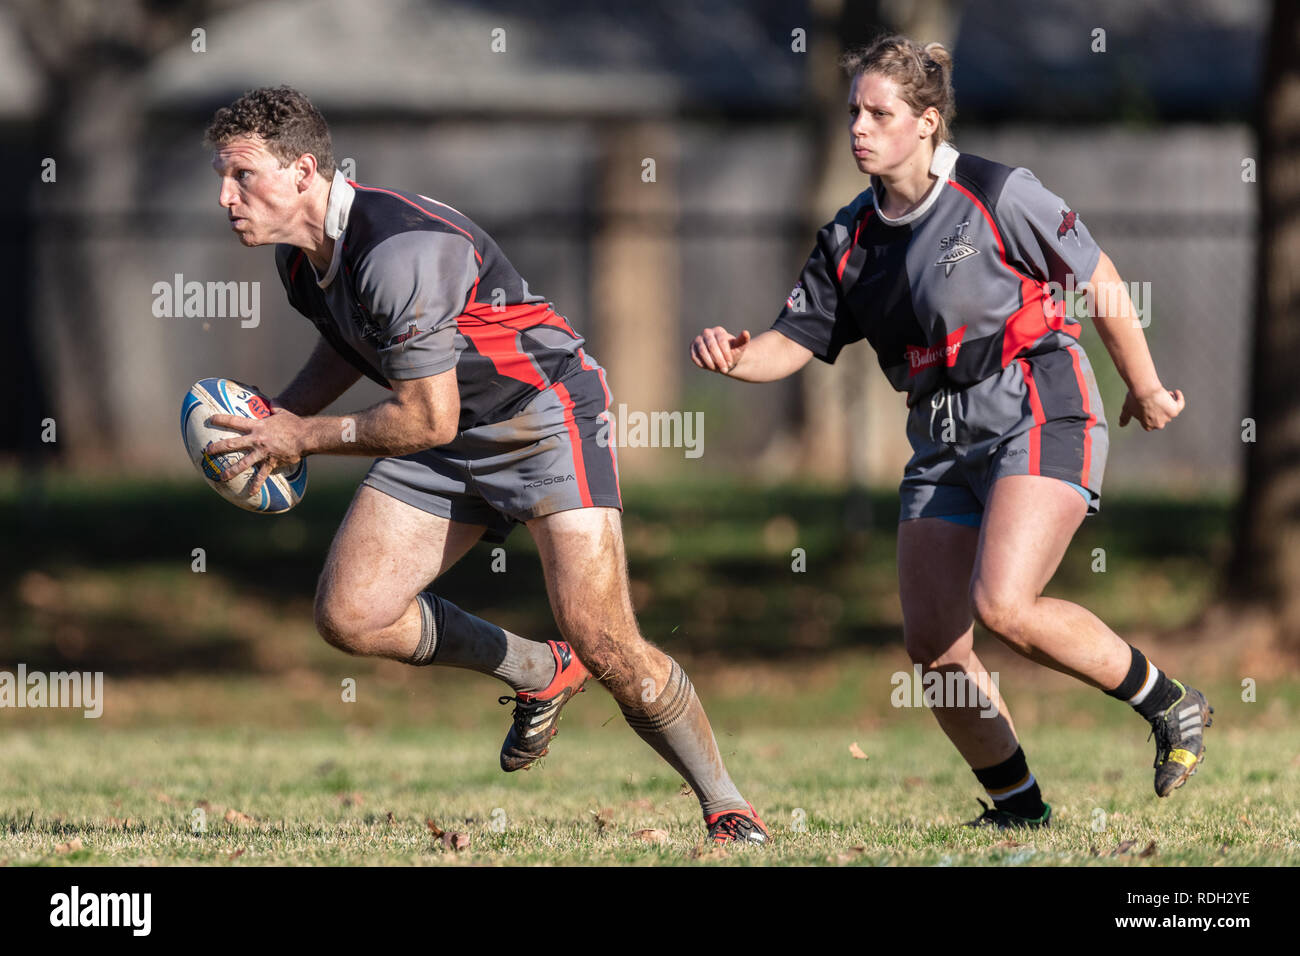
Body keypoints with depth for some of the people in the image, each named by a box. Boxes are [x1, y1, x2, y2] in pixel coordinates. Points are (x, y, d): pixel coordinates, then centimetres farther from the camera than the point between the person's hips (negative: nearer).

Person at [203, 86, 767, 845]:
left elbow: (427, 421, -25)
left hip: (547, 415, -9)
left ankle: (729, 808, 0)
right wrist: (280, 413, 7)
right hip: (448, 450, 9)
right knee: (348, 616, -6)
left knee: (603, 640, -20)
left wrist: (304, 437, -13)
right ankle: (539, 673, 17)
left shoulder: (401, 251, -31)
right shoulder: (298, 256, -1)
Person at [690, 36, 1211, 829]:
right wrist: (732, 356, -17)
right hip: (943, 444, 7)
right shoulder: (852, 240, 8)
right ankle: (1020, 805, 16)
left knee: (1004, 605, -24)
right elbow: (792, 343, 6)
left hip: (1038, 418, -7)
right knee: (933, 645, 0)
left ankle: (1171, 706, -5)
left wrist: (1145, 389, 8)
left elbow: (1101, 281, 0)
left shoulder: (1000, 197, -9)